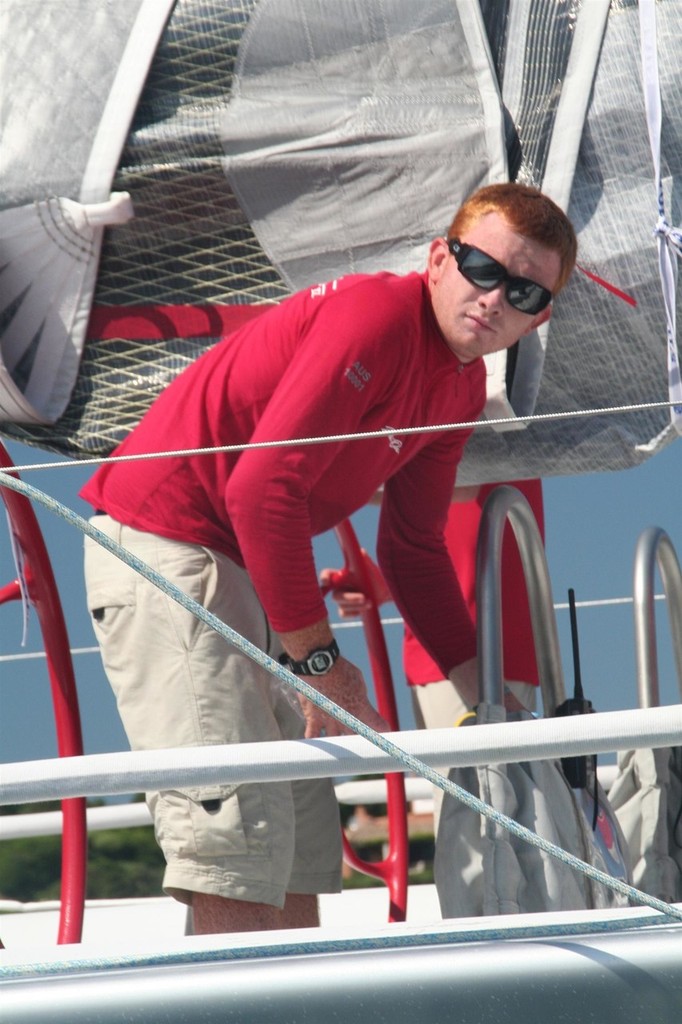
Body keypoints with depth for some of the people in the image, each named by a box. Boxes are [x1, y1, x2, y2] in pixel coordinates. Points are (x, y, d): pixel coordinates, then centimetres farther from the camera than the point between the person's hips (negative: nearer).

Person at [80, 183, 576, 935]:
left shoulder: (464, 385, 9)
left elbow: (413, 548, 16)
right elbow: (263, 485, -26)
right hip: (161, 546, -10)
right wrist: (318, 659, -20)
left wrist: (487, 696, 9)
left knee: (304, 832, 8)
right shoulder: (376, 315, -20)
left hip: (246, 563, 10)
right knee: (240, 823, -17)